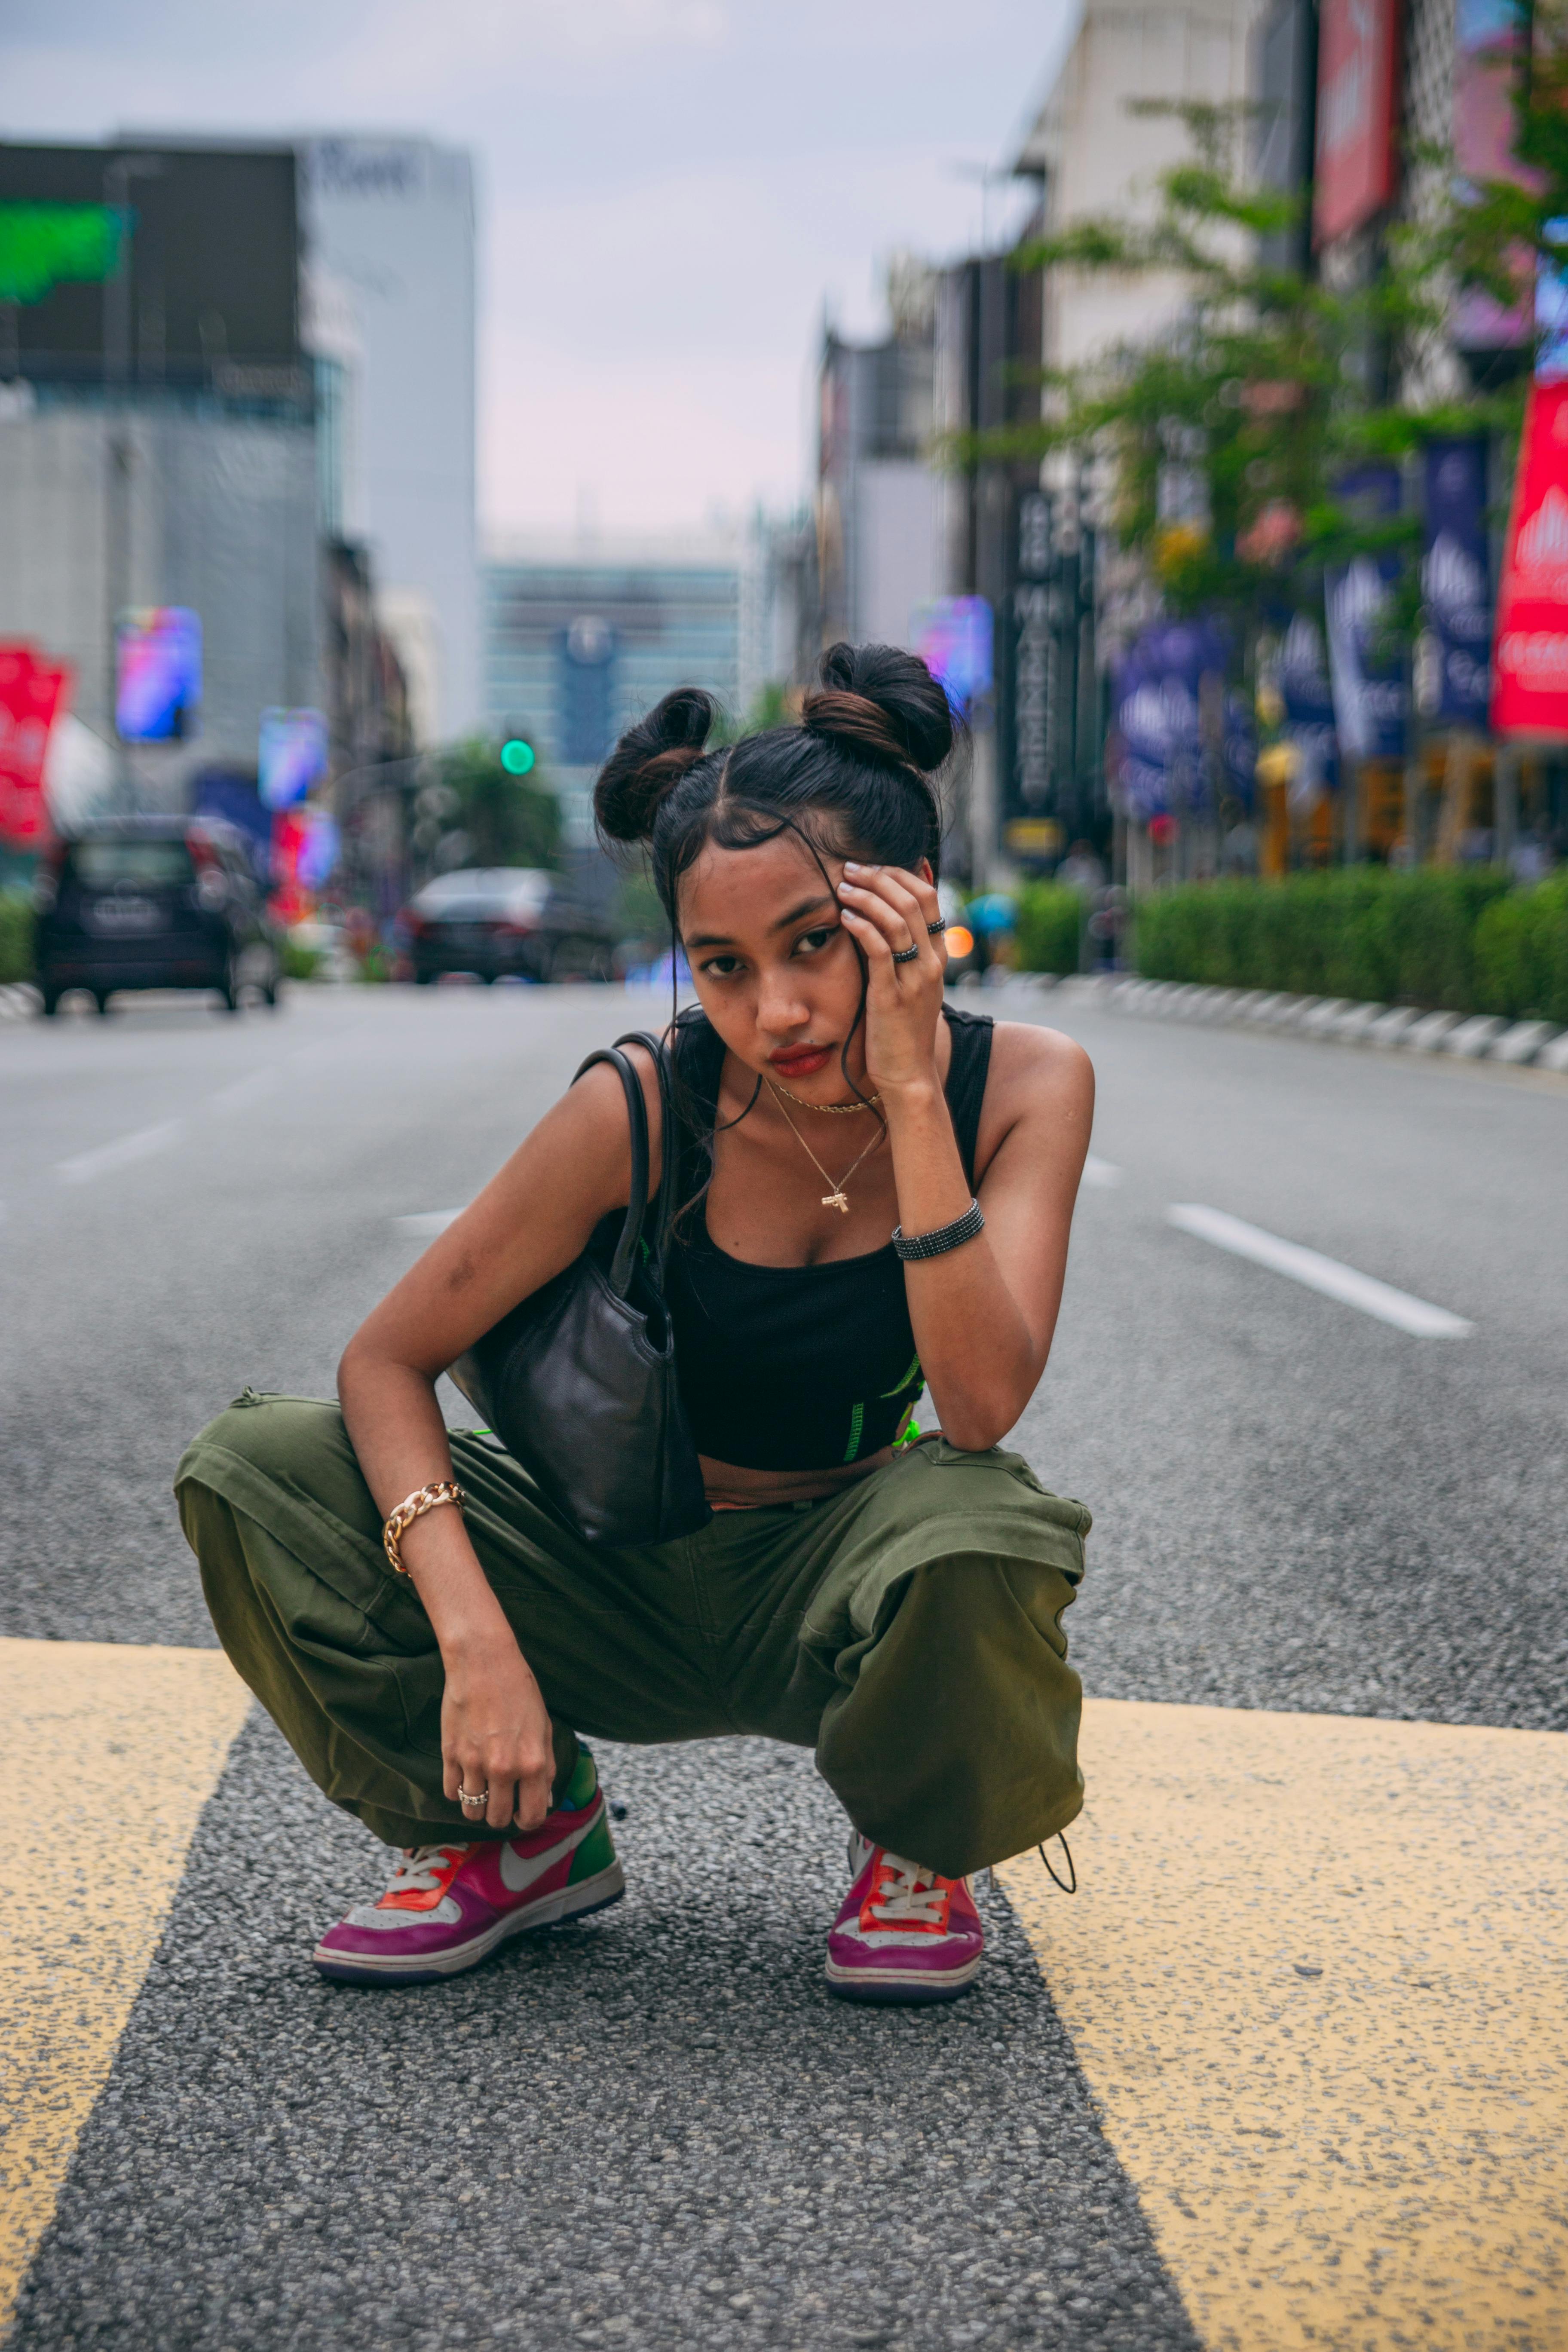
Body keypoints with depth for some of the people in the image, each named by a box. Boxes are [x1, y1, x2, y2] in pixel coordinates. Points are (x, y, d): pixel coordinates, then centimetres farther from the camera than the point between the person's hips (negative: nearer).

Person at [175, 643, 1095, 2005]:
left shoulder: (1024, 1085, -15)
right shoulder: (645, 1110, -18)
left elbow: (982, 1407, -29)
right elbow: (388, 1361, -15)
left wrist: (911, 1091, -34)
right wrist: (476, 1639, -29)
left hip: (840, 1584, -1)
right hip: (631, 1583, 1)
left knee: (982, 1532, -38)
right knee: (251, 1471, -20)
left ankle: (921, 1850, -2)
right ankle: (523, 1832, 2)